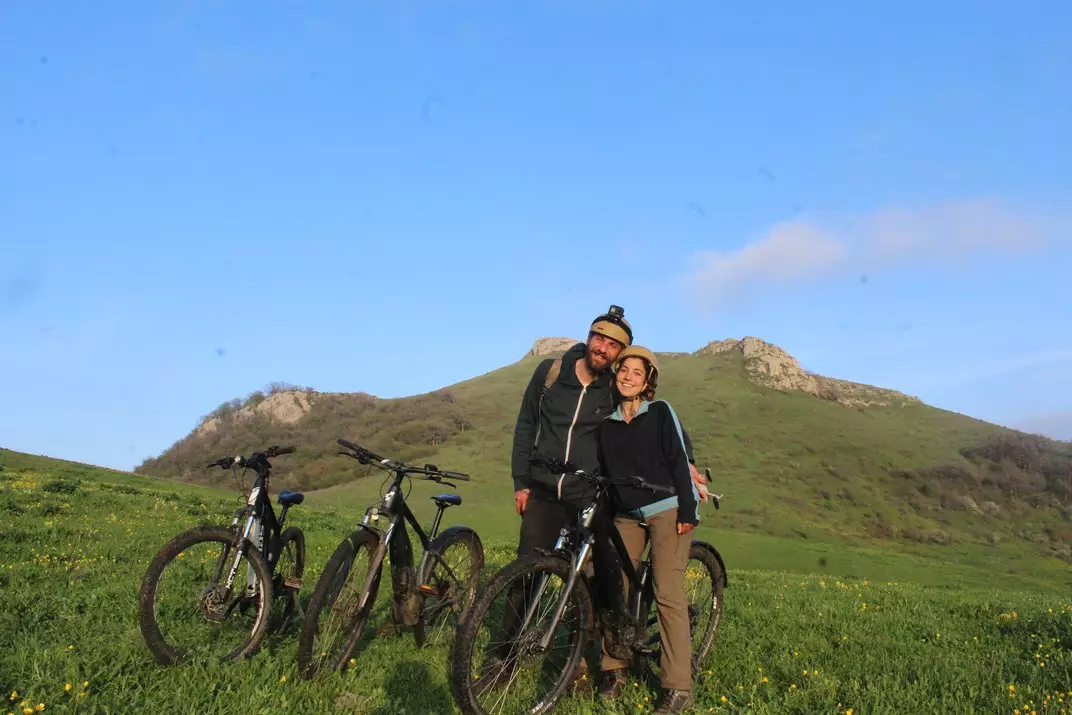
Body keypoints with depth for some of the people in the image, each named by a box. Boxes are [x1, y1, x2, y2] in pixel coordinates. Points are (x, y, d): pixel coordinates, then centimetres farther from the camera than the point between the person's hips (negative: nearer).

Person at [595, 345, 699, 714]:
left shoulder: (660, 412, -2)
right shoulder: (606, 422, 9)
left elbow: (679, 460, -6)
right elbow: (603, 470, 12)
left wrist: (687, 511, -12)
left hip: (667, 510, -4)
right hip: (627, 514, 4)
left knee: (668, 593, -7)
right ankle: (613, 669, 13)